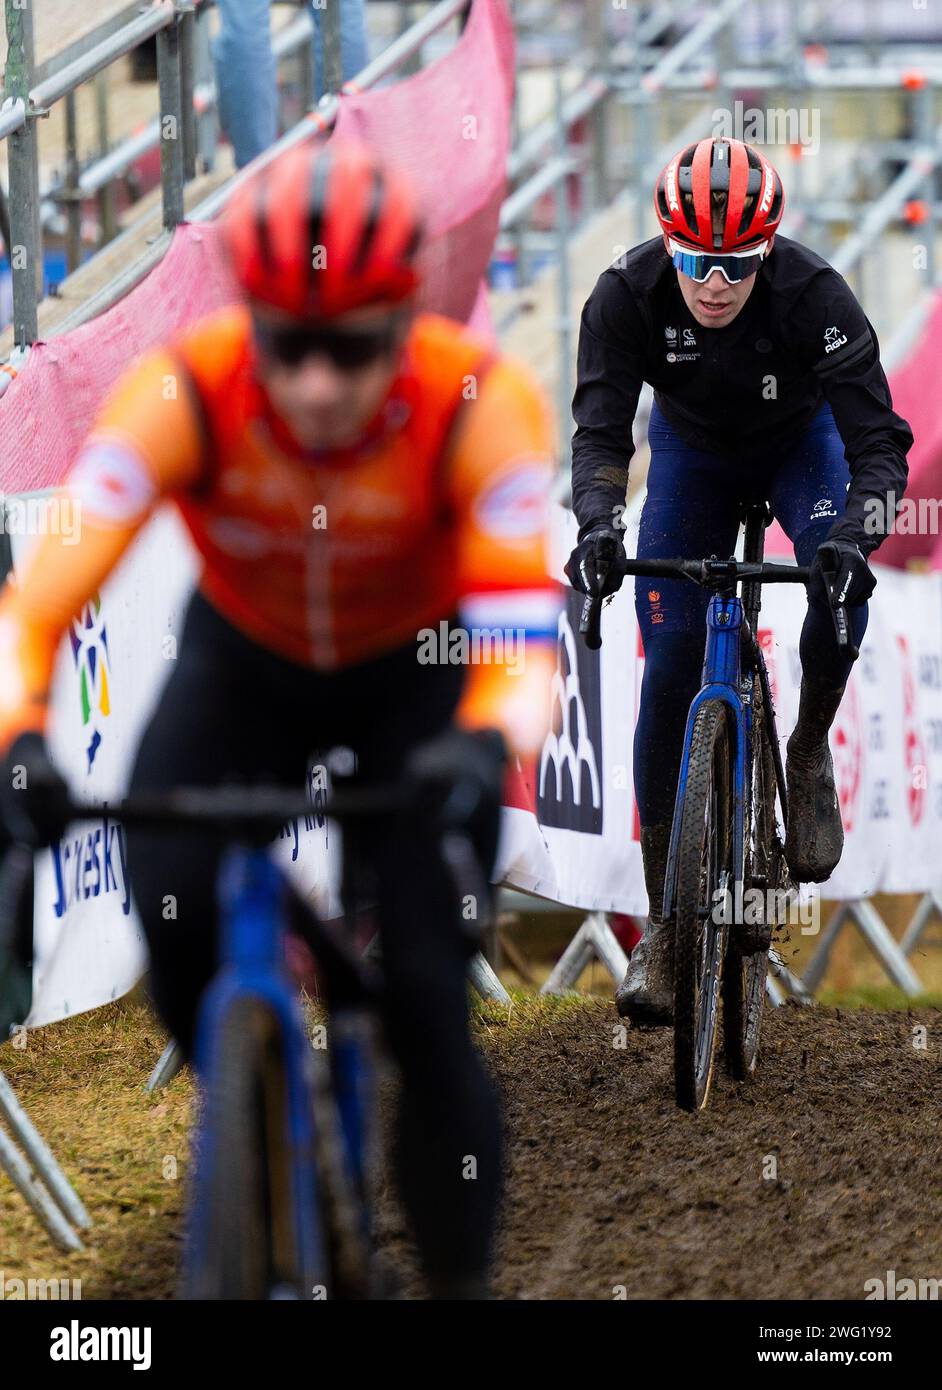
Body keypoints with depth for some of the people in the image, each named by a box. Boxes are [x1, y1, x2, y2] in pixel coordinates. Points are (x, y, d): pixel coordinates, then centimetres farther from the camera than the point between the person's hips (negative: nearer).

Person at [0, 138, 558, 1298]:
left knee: (426, 1000, -14)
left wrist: (483, 747, -61)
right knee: (171, 903, -23)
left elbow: (522, 634, -41)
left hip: (416, 678, -1)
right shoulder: (182, 397, -33)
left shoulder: (480, 405, -34)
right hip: (244, 664, 1)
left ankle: (458, 1280, 7)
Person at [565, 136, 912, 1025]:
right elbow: (600, 431, -33)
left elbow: (879, 441, -37)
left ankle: (810, 752, -1)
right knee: (669, 666, -9)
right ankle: (663, 923, -3)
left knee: (841, 584, -32)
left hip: (799, 443, -1)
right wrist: (598, 525, -53)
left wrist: (853, 536, -55)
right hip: (692, 447, 1)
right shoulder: (627, 296, -30)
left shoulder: (813, 295, -35)